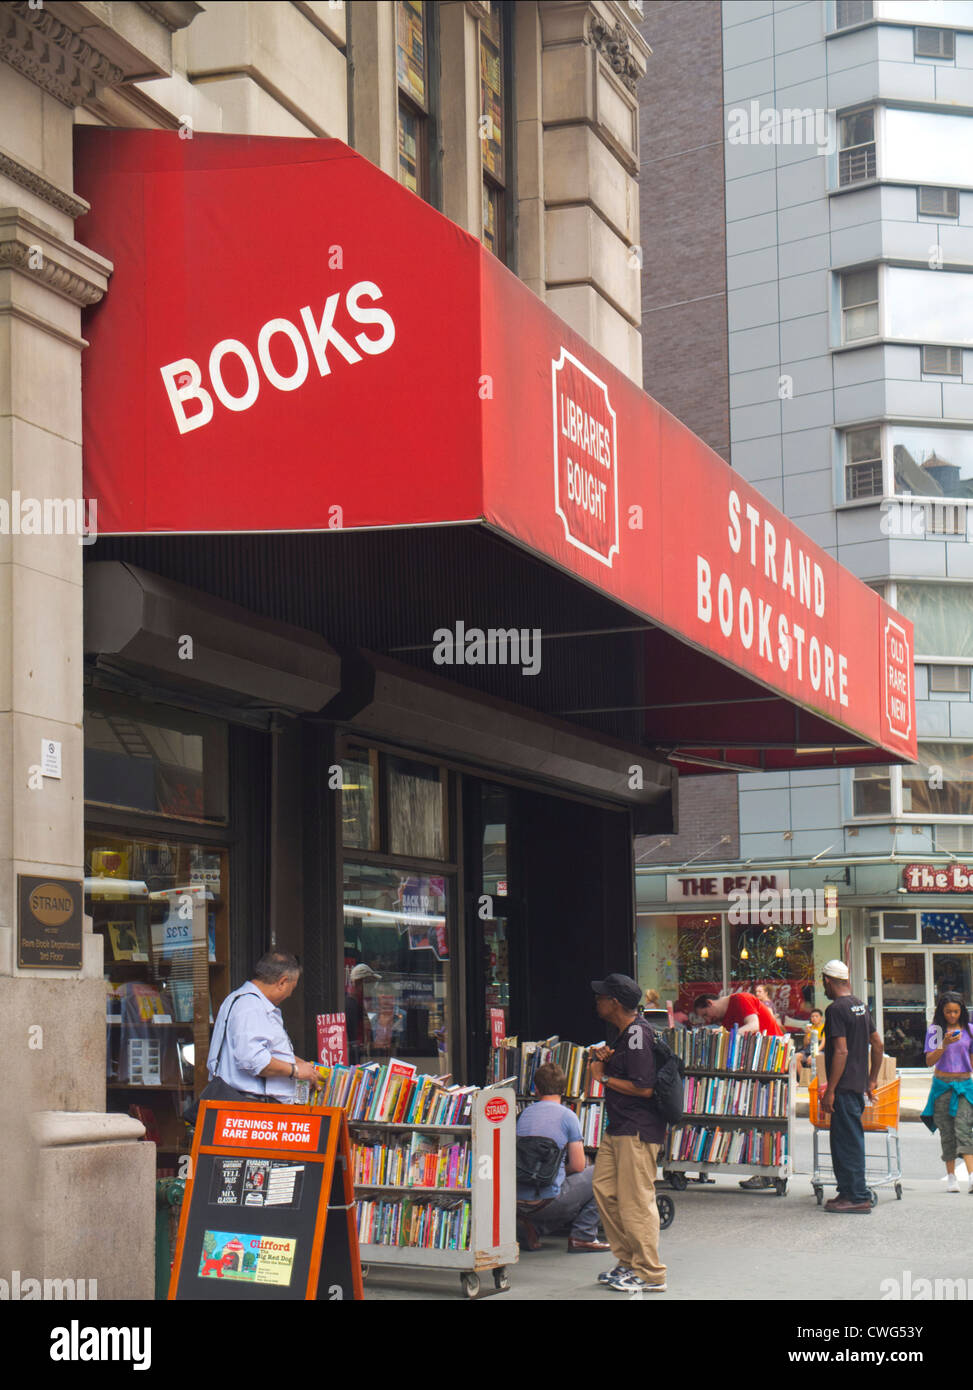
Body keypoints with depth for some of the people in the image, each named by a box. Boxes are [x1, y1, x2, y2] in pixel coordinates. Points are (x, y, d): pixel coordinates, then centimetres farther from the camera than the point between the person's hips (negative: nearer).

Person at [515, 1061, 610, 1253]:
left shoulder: (525, 1114, 10)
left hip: (519, 1201, 6)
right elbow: (578, 1166, -4)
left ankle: (532, 1226, 12)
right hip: (549, 1201, -6)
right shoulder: (567, 1116, -5)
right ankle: (583, 1236, 8)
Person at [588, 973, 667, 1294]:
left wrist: (603, 1077, -13)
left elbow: (644, 1088, -23)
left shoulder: (638, 1034, -18)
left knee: (635, 1200, -6)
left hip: (638, 1129, -11)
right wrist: (606, 1062, 6)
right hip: (618, 1127, 11)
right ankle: (629, 1262, 21)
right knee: (604, 1189, 13)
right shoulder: (626, 1032, 14)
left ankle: (650, 1275, 2)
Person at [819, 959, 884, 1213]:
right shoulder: (861, 1007, 13)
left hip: (844, 1087, -9)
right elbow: (878, 1045, 18)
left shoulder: (836, 1009, -14)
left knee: (848, 1141, -4)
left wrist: (830, 1091, -18)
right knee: (842, 1140, 16)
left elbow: (841, 1051, -20)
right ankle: (847, 1192, 21)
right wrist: (872, 1080, 24)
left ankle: (859, 1197, -2)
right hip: (858, 1085, 9)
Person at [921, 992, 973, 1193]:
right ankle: (951, 1176, 10)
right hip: (942, 1085, 0)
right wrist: (945, 1045, -17)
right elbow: (929, 1061, -3)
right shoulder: (935, 1030, 2)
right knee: (946, 1131, 1)